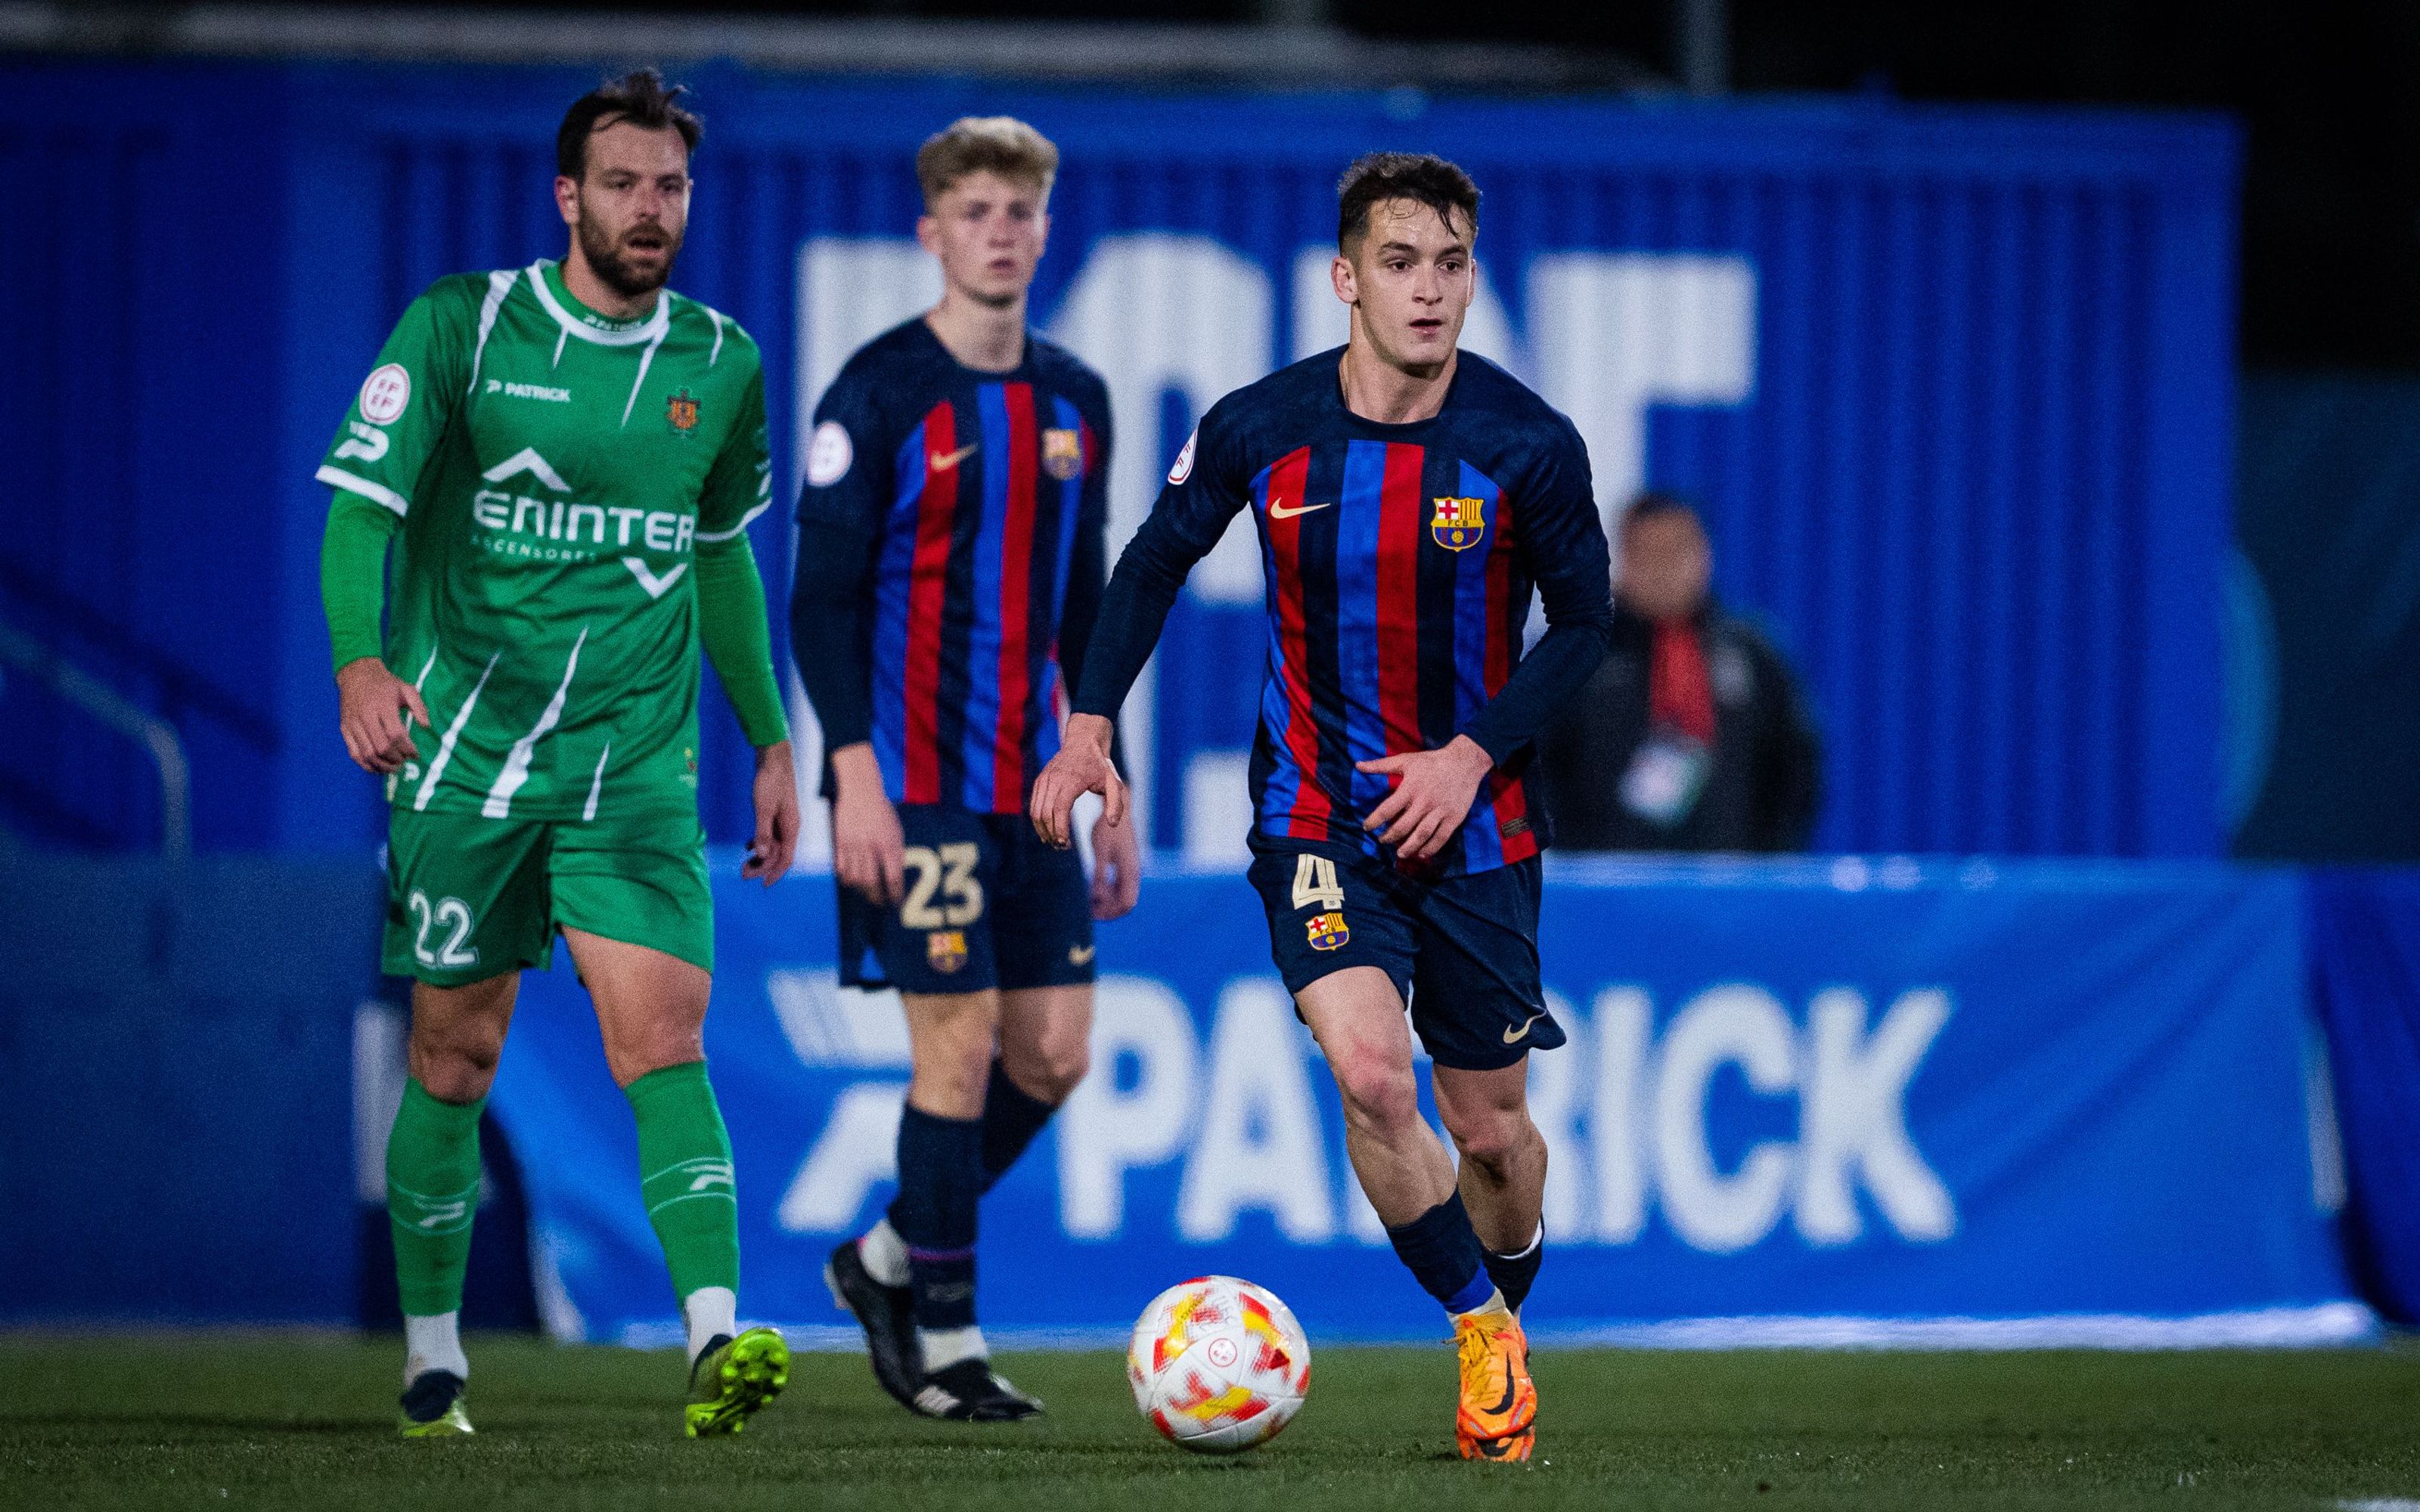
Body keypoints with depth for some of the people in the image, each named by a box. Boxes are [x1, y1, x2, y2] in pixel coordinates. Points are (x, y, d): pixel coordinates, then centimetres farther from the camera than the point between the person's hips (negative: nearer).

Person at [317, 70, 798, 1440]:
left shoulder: (721, 367, 7)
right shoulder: (463, 327, -4)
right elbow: (365, 504, -10)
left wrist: (771, 737, 19)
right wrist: (362, 660, -28)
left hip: (637, 761, 1)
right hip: (466, 749, -1)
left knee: (664, 1038, -16)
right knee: (456, 1059, 8)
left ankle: (718, 1340, -28)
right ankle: (434, 1357, 24)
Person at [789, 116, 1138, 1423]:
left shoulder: (1073, 402, 12)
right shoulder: (881, 392, -7)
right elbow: (822, 595, -10)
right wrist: (856, 776, -18)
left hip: (1030, 782, 7)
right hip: (916, 784, -7)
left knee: (1053, 1054, 4)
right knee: (960, 1043, -9)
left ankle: (886, 1260, 23)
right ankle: (944, 1346, 1)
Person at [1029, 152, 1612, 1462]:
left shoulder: (1527, 445, -12)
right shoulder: (1259, 431, -9)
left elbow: (1583, 620, 0)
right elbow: (1155, 562, 8)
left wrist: (1474, 753, -12)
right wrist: (1090, 728, -1)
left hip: (1469, 816, 0)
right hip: (1316, 812, 0)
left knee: (1489, 1130, 7)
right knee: (1369, 1075, -22)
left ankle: (1510, 1312, 38)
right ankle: (1485, 1336, -5)